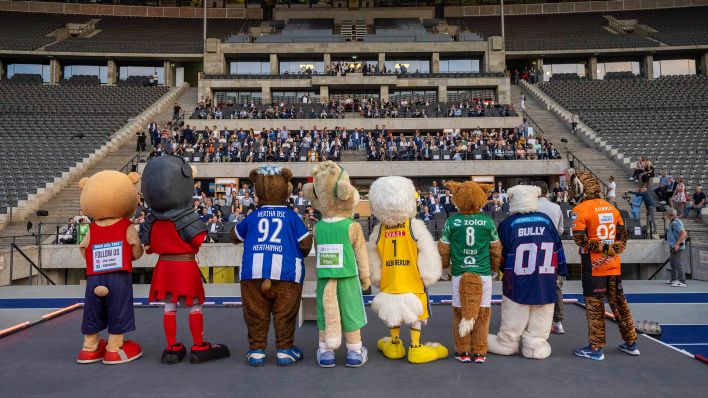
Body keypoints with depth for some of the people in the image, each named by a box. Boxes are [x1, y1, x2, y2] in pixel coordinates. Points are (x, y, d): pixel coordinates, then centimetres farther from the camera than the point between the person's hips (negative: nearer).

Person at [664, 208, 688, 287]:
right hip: (673, 247, 11)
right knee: (672, 263, 18)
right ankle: (673, 279, 28)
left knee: (678, 264, -9)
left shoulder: (675, 223, -17)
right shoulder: (672, 222, 16)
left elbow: (684, 234, -26)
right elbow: (684, 233, 26)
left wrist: (677, 243, -26)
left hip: (677, 248, -11)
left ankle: (682, 282, -7)